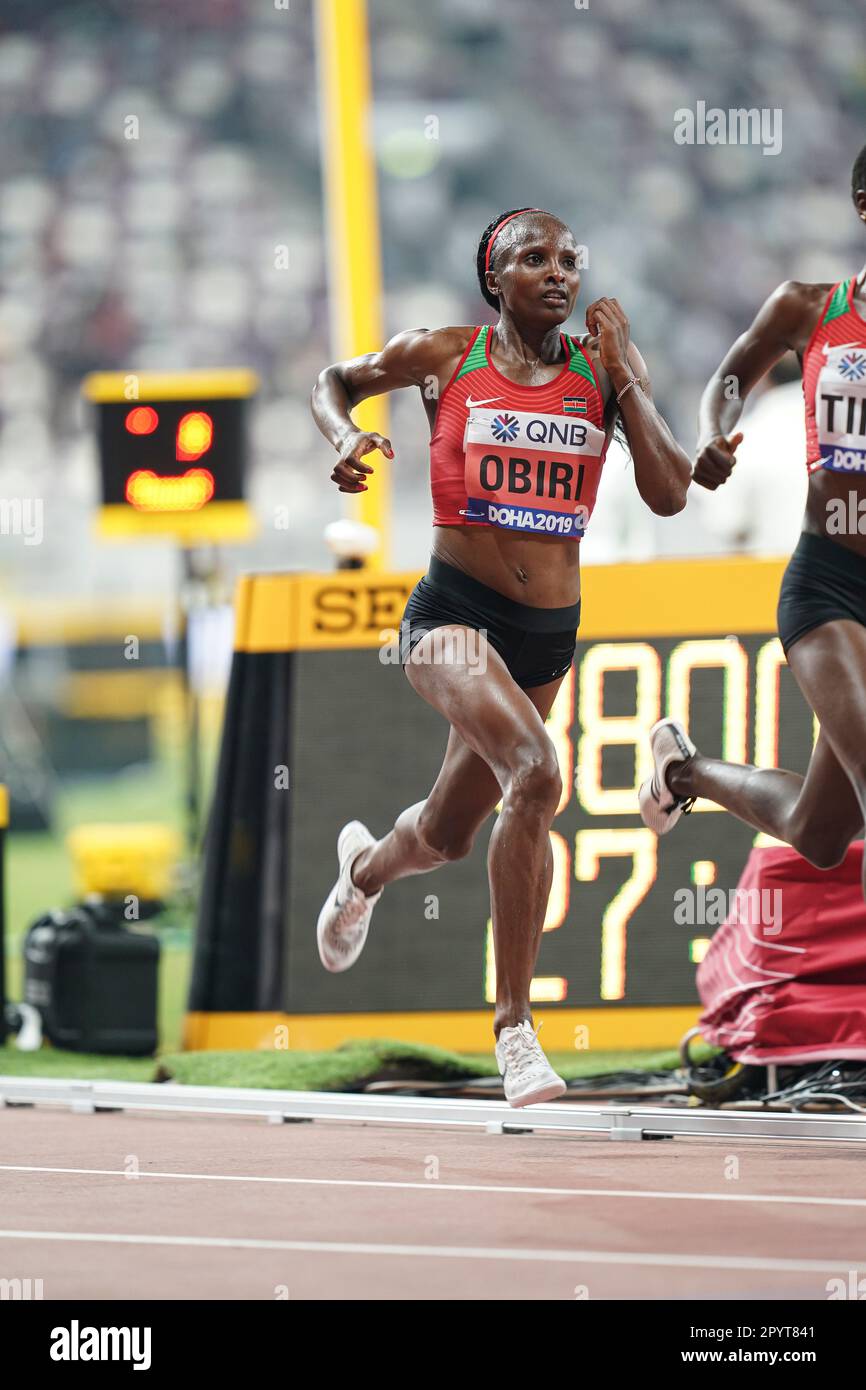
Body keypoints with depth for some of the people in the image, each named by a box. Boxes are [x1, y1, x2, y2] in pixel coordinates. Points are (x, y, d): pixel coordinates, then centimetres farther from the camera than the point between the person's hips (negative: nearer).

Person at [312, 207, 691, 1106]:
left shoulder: (606, 367, 2)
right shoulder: (446, 357, -3)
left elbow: (668, 495, -7)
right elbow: (335, 382, 15)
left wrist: (624, 376, -11)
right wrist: (345, 438, -6)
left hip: (550, 632, 5)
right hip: (454, 613, -5)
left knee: (447, 834, 20)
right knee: (535, 772, -31)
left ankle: (366, 866, 60)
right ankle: (515, 1025, -24)